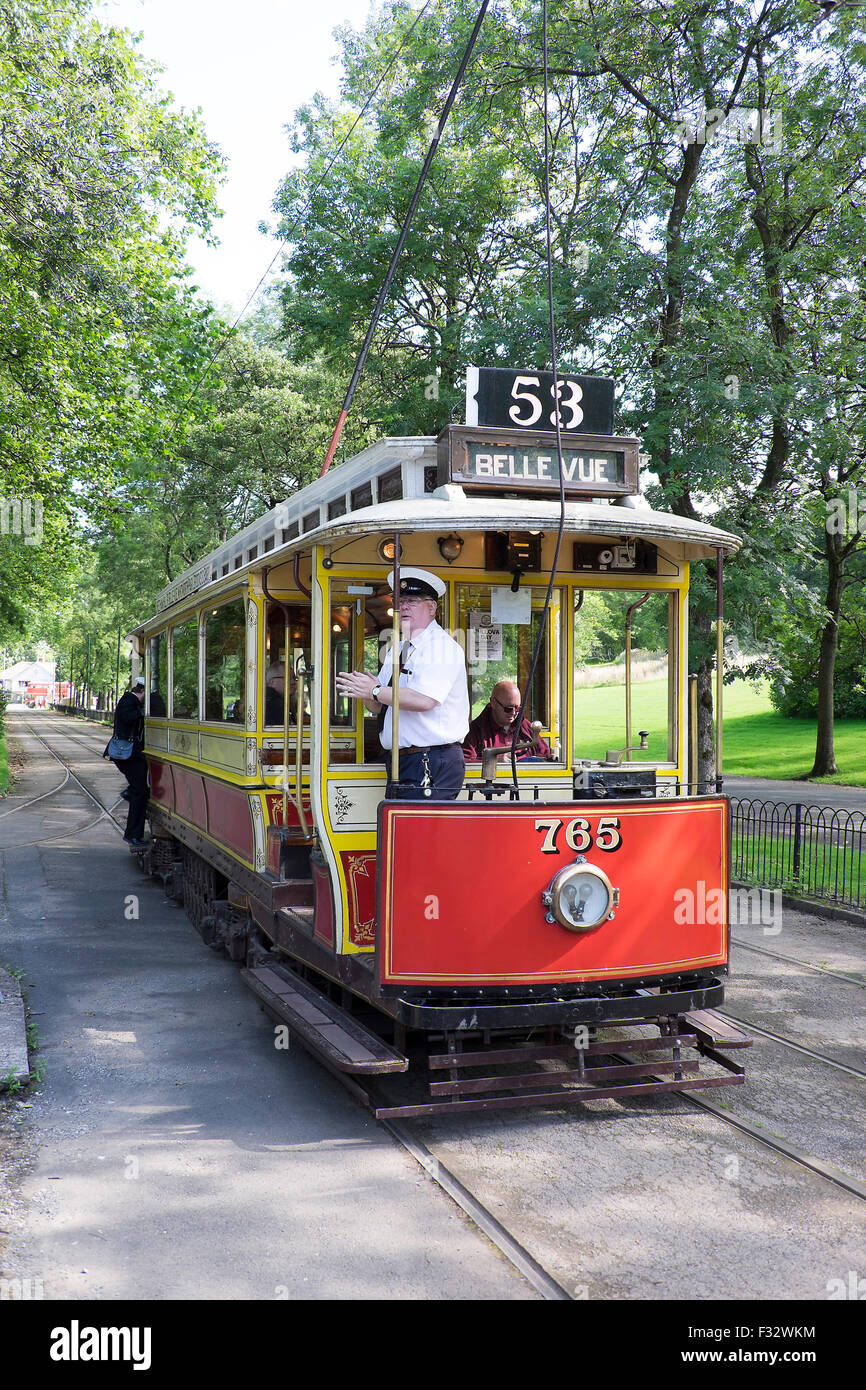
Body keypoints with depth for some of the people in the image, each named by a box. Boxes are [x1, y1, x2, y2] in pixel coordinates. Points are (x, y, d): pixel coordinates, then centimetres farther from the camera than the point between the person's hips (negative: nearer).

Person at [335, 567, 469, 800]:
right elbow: (379, 708, 17)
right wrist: (366, 693, -6)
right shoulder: (396, 652, 19)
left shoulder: (442, 646, -8)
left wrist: (375, 691, -15)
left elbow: (425, 700, -23)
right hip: (398, 762, 8)